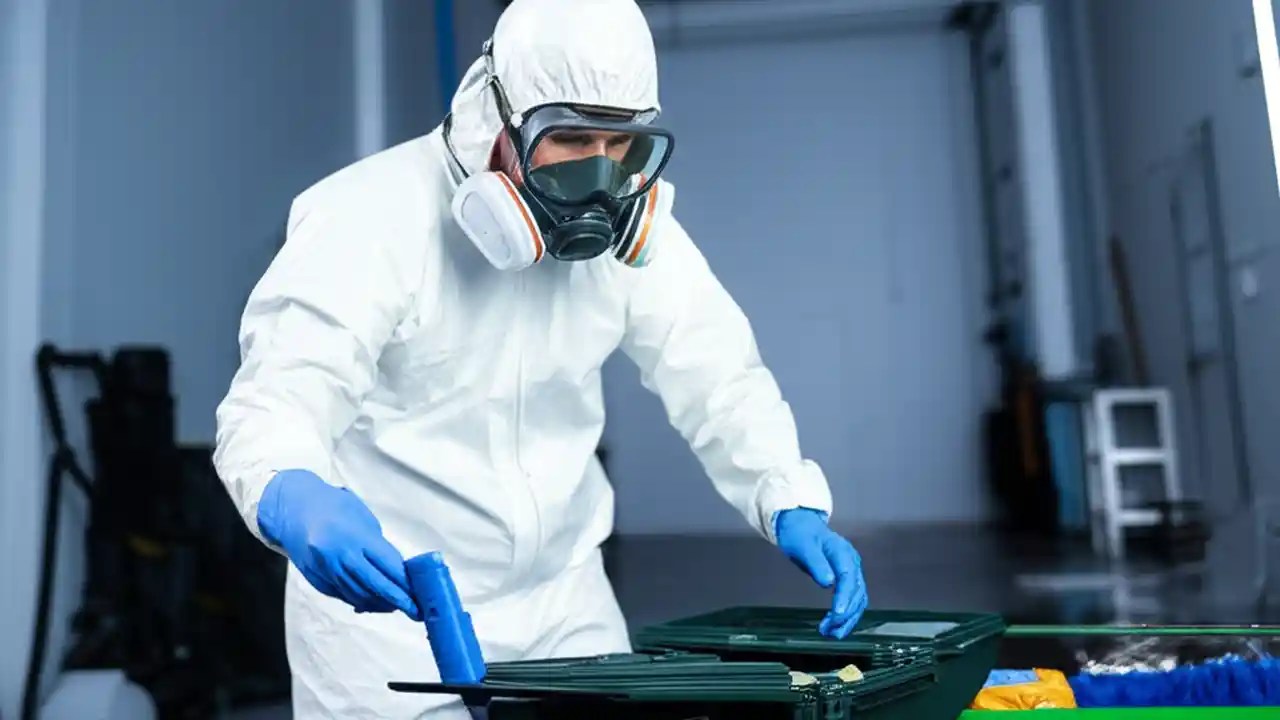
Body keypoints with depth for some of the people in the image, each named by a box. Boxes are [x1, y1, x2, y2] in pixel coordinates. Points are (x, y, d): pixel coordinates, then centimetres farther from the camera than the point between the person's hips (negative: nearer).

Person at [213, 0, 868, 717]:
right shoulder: (375, 221, -20)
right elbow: (275, 397, -30)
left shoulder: (629, 224, -5)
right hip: (385, 598, -4)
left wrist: (793, 506, -21)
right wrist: (297, 500, -53)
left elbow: (719, 377, -4)